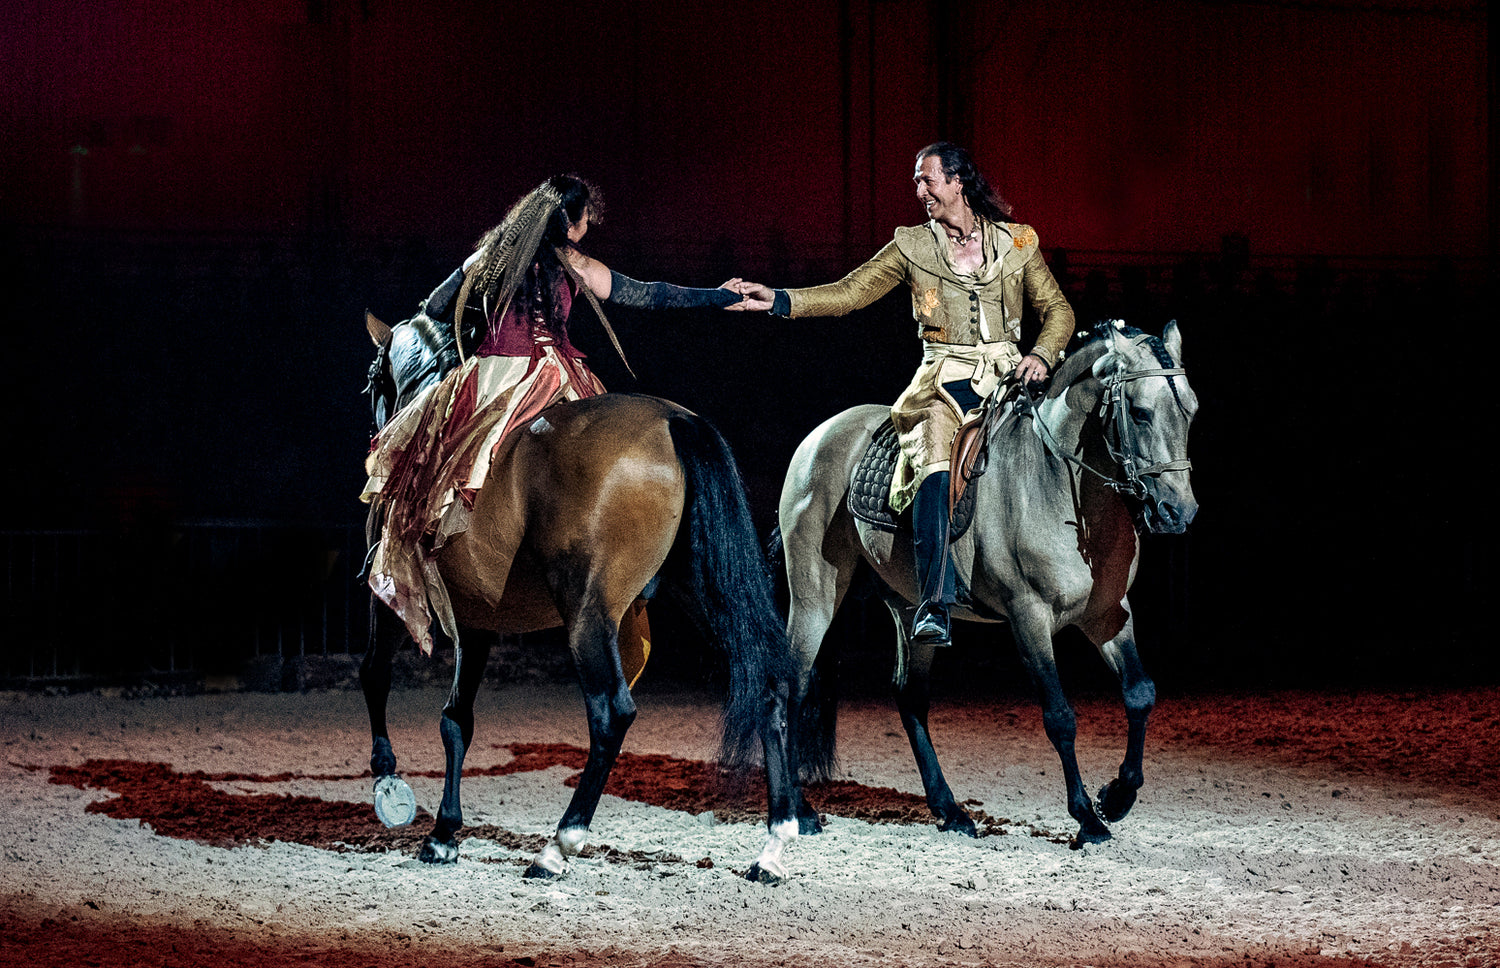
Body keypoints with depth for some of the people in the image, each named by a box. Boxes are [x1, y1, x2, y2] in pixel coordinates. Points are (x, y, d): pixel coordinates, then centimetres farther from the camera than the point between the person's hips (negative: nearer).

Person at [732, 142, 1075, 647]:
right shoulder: (912, 246, 10)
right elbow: (851, 292, 4)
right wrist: (777, 300, -7)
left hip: (1006, 375, 2)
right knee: (936, 460, -30)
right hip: (944, 379, -2)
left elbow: (1058, 310, 12)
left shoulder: (1017, 242, 10)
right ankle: (935, 605, -35)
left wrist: (1041, 355, -7)